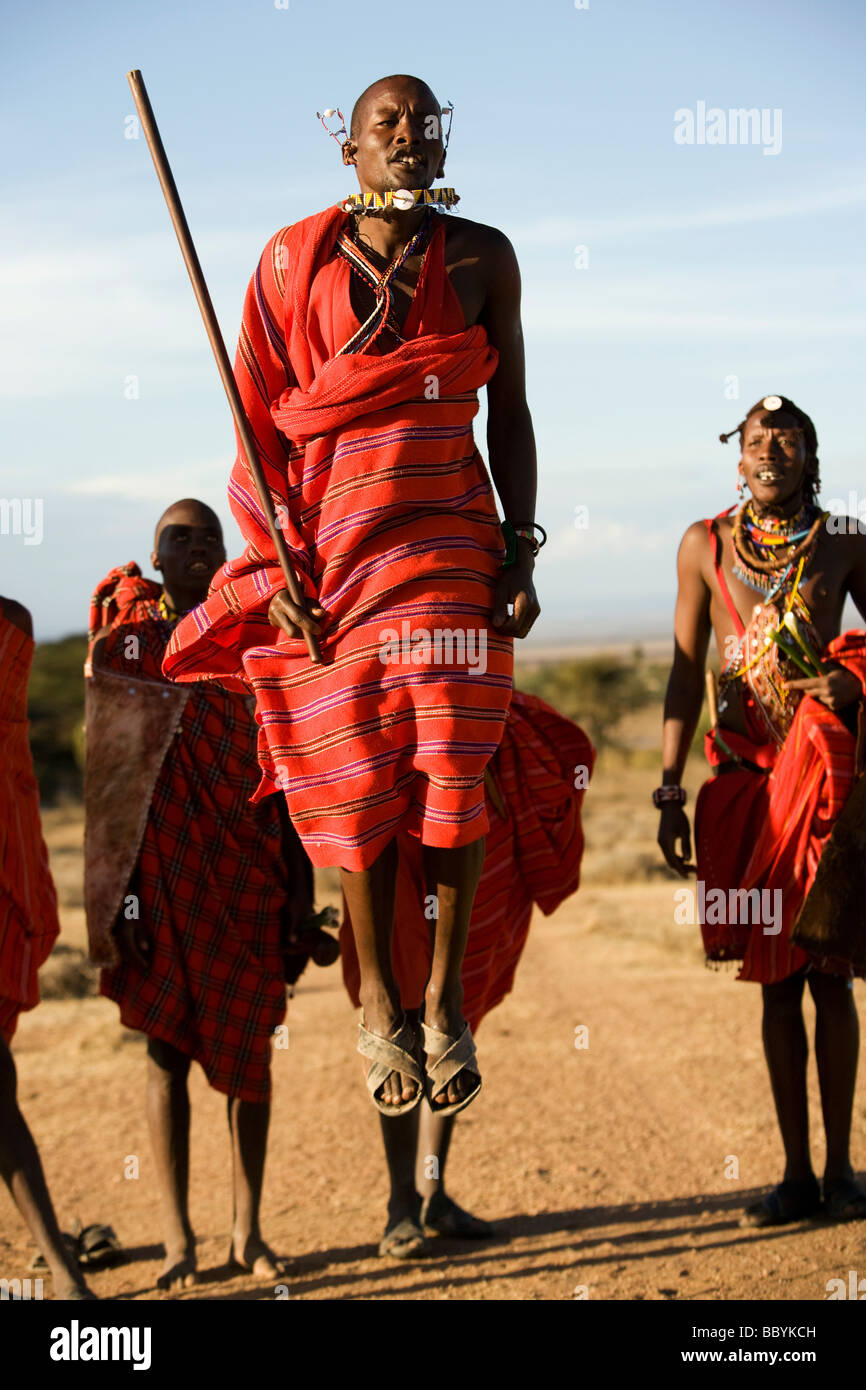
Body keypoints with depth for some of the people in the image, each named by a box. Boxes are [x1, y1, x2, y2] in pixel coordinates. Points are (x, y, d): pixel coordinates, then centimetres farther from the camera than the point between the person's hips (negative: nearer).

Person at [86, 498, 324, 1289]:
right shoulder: (123, 640, 3)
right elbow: (107, 774, 0)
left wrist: (301, 886, 2)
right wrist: (118, 893, -7)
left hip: (247, 874, 2)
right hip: (164, 870, -2)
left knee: (249, 1046, 4)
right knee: (166, 1044, -1)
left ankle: (249, 1230, 12)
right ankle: (177, 1238, 3)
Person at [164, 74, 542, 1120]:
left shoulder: (481, 258, 6)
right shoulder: (294, 261, 3)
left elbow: (510, 414, 9)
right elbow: (260, 425, 3)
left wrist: (521, 553, 0)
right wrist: (280, 566, -5)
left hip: (451, 542, 1)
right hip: (330, 545, 0)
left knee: (453, 768, -5)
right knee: (358, 780, 0)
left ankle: (445, 1000, 10)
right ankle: (378, 1006, 15)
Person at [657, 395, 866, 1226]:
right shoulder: (706, 545, 5)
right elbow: (686, 674, 5)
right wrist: (670, 792, 0)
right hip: (746, 778, 1)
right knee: (777, 978, 5)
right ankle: (796, 1173, 11)